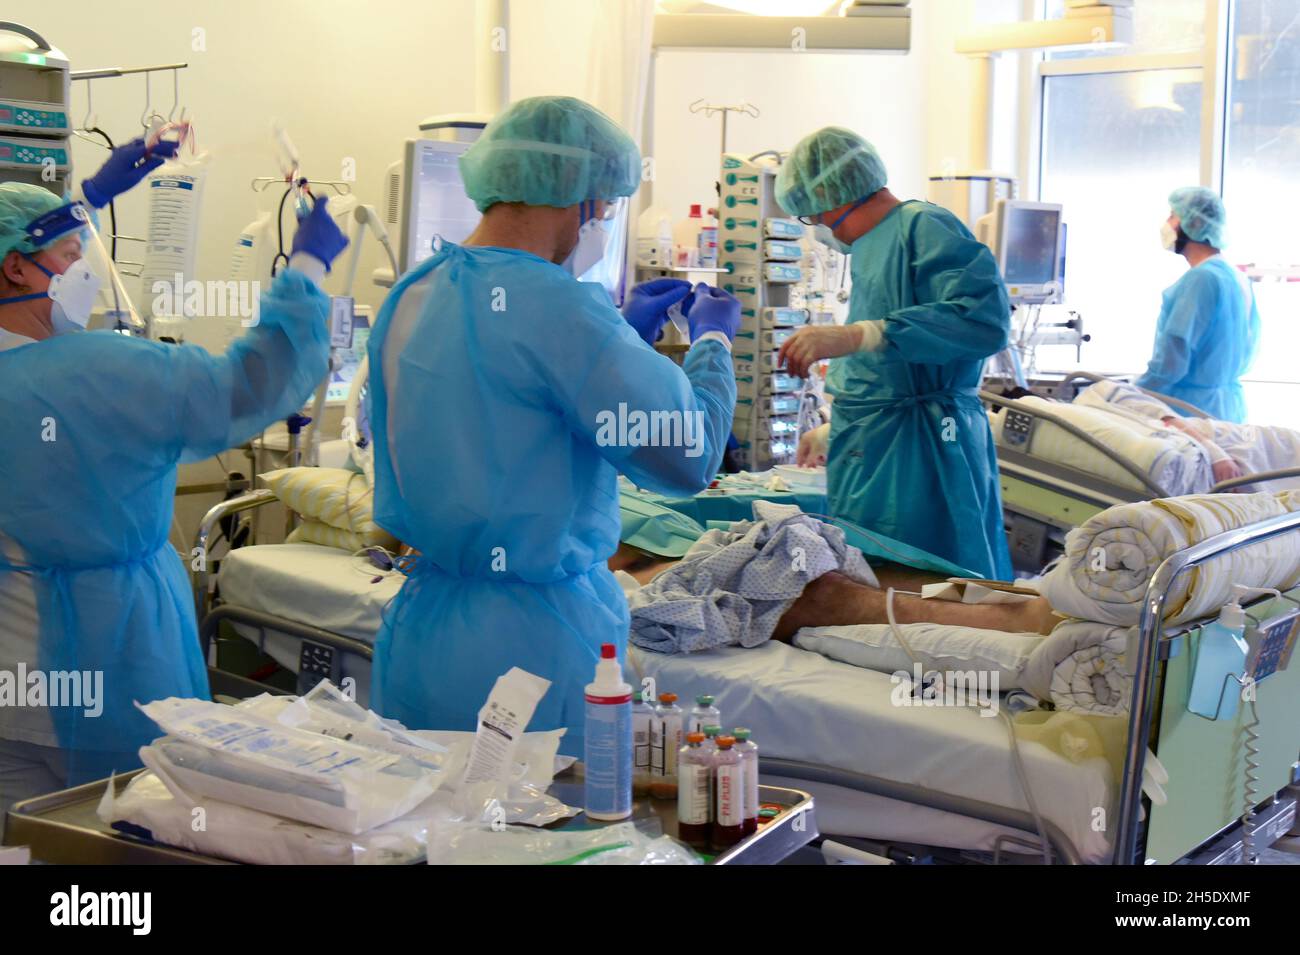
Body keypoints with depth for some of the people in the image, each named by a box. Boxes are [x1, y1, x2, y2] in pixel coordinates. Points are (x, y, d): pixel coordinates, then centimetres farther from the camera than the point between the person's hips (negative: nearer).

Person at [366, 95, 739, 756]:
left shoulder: (413, 294, 6)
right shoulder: (554, 305, -20)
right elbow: (689, 457, -16)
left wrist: (624, 332, 19)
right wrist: (712, 340, 1)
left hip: (420, 622, 8)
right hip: (533, 639, -8)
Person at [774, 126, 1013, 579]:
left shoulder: (924, 227, -9)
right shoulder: (871, 249, 20)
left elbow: (986, 318, -25)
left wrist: (855, 336, -29)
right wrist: (832, 432, 38)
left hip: (917, 457, -9)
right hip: (871, 456, 9)